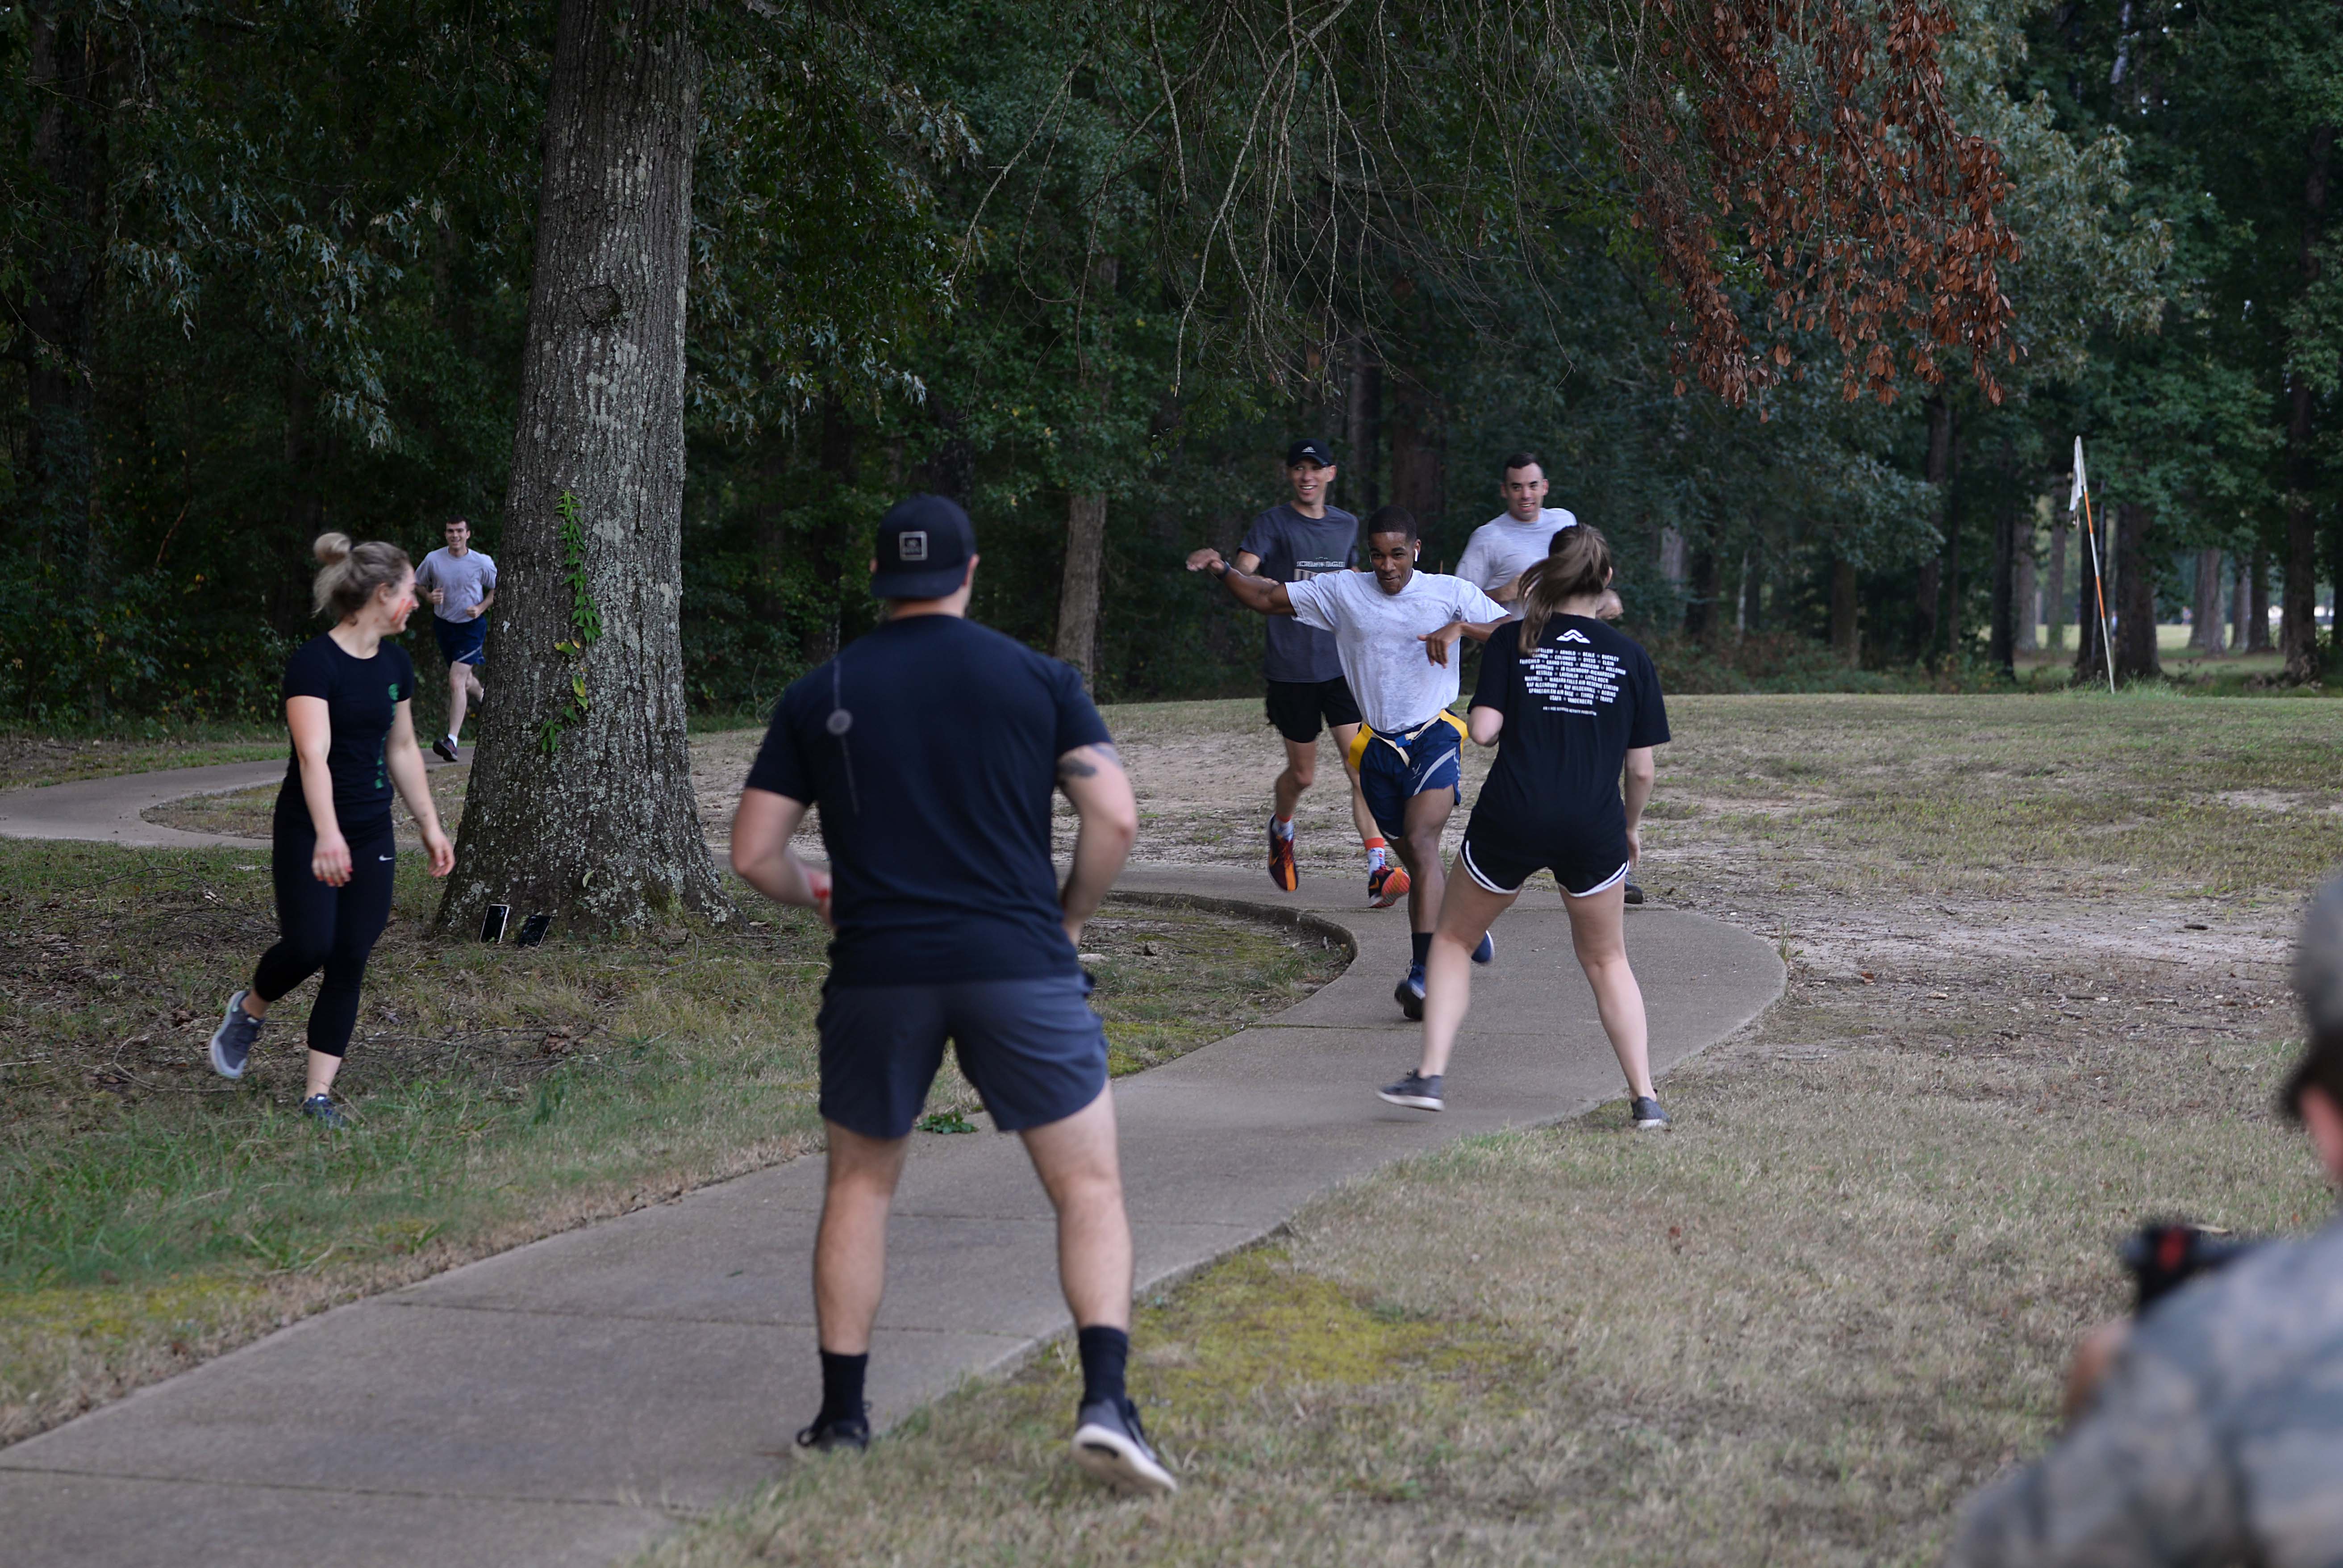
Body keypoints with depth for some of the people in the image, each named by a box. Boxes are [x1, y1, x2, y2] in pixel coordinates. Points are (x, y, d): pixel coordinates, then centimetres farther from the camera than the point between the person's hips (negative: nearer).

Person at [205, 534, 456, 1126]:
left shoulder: (396, 664, 6)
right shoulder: (314, 662, -18)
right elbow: (314, 755, -30)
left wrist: (431, 827, 14)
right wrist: (327, 835, -42)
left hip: (371, 835, 6)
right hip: (309, 834, -6)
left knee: (350, 964, 0)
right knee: (308, 946, -15)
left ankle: (318, 1095, 4)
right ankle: (249, 1011, 18)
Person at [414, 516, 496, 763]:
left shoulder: (482, 562, -9)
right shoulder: (433, 560, -5)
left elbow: (497, 589, 4)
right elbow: (418, 583, 11)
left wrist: (481, 608, -12)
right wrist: (429, 596, -10)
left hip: (472, 625, -4)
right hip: (444, 624, 4)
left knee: (456, 681, -17)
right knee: (465, 682, 17)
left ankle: (452, 741, -21)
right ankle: (482, 697, 55)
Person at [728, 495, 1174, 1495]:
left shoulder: (818, 697, 7)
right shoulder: (1038, 679, 3)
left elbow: (753, 855, 7)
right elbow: (1115, 820, -4)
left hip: (877, 971, 2)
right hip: (1019, 965, -2)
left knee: (860, 1184, 20)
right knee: (1089, 1188, 5)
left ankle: (841, 1415, 20)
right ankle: (1105, 1403, -13)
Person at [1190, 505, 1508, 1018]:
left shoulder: (1449, 592, 0)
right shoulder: (1343, 592, 4)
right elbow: (1269, 599, 7)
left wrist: (1461, 628, -21)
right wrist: (1223, 570, -10)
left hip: (1434, 738, -4)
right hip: (1378, 747, 4)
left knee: (1420, 844, -22)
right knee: (1415, 860, 11)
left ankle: (1424, 972, -28)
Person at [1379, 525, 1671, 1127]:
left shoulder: (1512, 642, 2)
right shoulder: (1631, 658, 6)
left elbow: (1483, 731, -7)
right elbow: (1642, 767, 6)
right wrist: (1631, 827, 22)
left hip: (1511, 821, -1)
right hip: (1594, 829, 1)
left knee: (1454, 941, 18)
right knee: (1607, 963, 18)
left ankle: (1430, 1074, 8)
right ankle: (1645, 1097, 9)